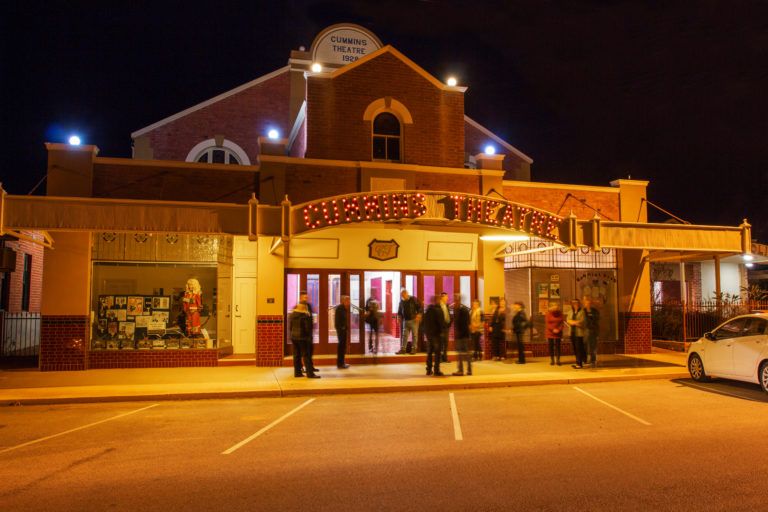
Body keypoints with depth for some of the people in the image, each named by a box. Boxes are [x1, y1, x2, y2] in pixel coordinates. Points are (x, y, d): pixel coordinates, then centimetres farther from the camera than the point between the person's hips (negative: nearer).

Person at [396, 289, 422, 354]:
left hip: (413, 320, -4)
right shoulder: (402, 301, 8)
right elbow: (400, 310, 20)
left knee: (414, 335, 1)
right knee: (404, 335, 2)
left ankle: (414, 349, 8)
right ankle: (403, 349, 5)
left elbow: (419, 307, -5)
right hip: (405, 320, 4)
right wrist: (399, 317, 11)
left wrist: (418, 316, -13)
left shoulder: (413, 299, -6)